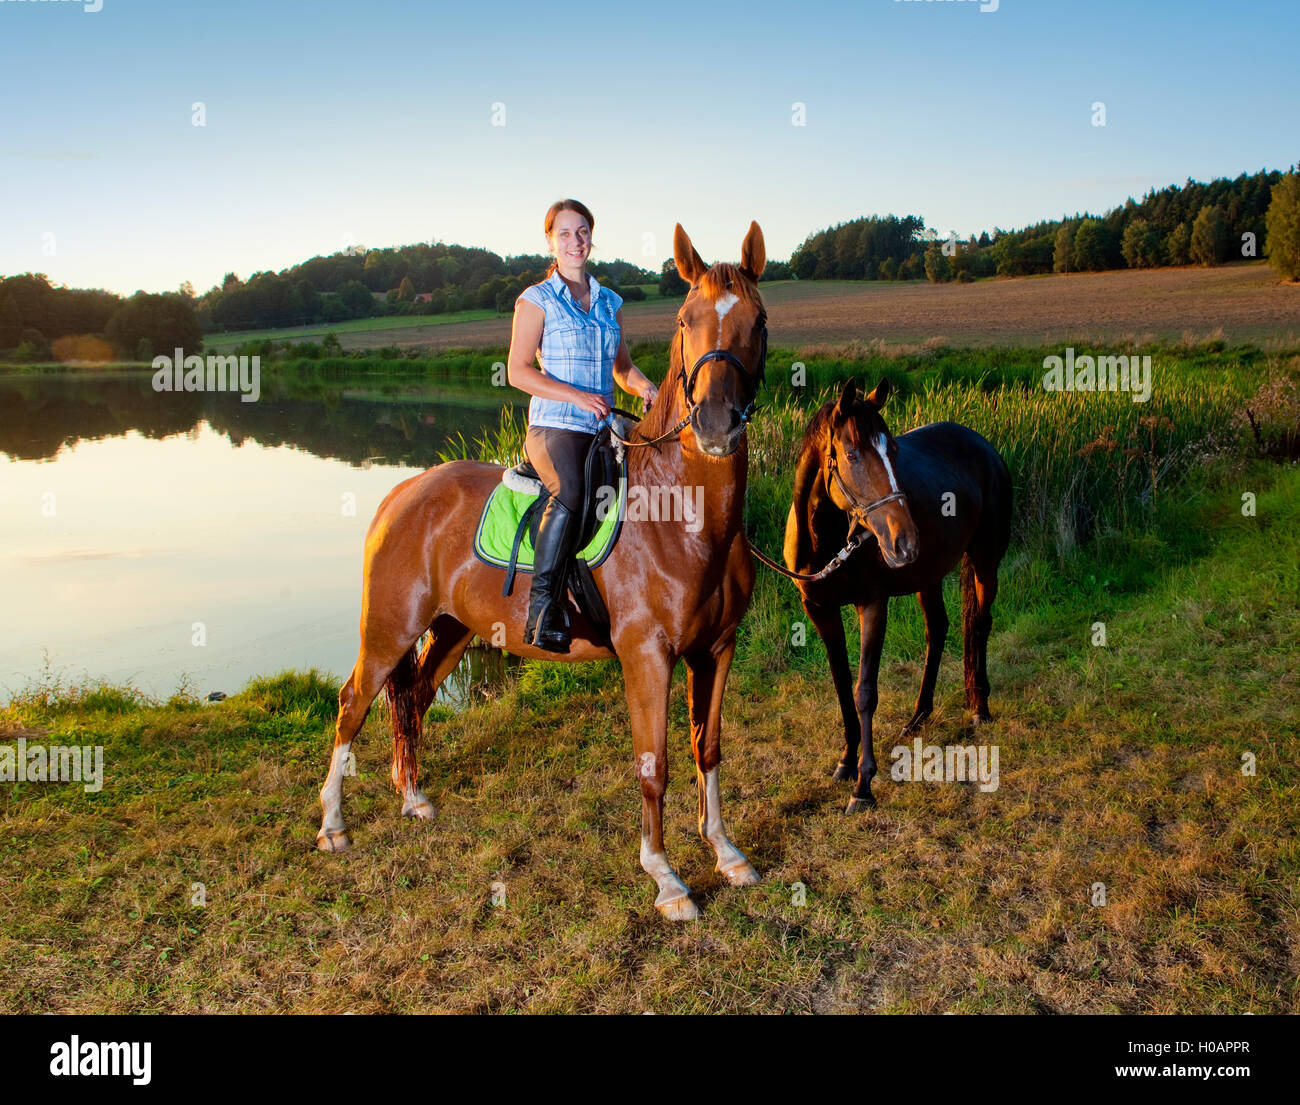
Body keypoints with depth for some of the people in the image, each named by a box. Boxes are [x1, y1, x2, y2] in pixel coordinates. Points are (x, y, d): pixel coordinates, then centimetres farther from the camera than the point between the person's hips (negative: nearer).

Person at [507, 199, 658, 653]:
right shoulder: (536, 300, 2)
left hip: (604, 430, 6)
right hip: (554, 428, -6)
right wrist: (576, 395, -17)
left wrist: (647, 390, 3)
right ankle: (542, 606, -29)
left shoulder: (611, 303, 18)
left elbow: (622, 366, 25)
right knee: (571, 493, -35)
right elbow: (518, 371, -5)